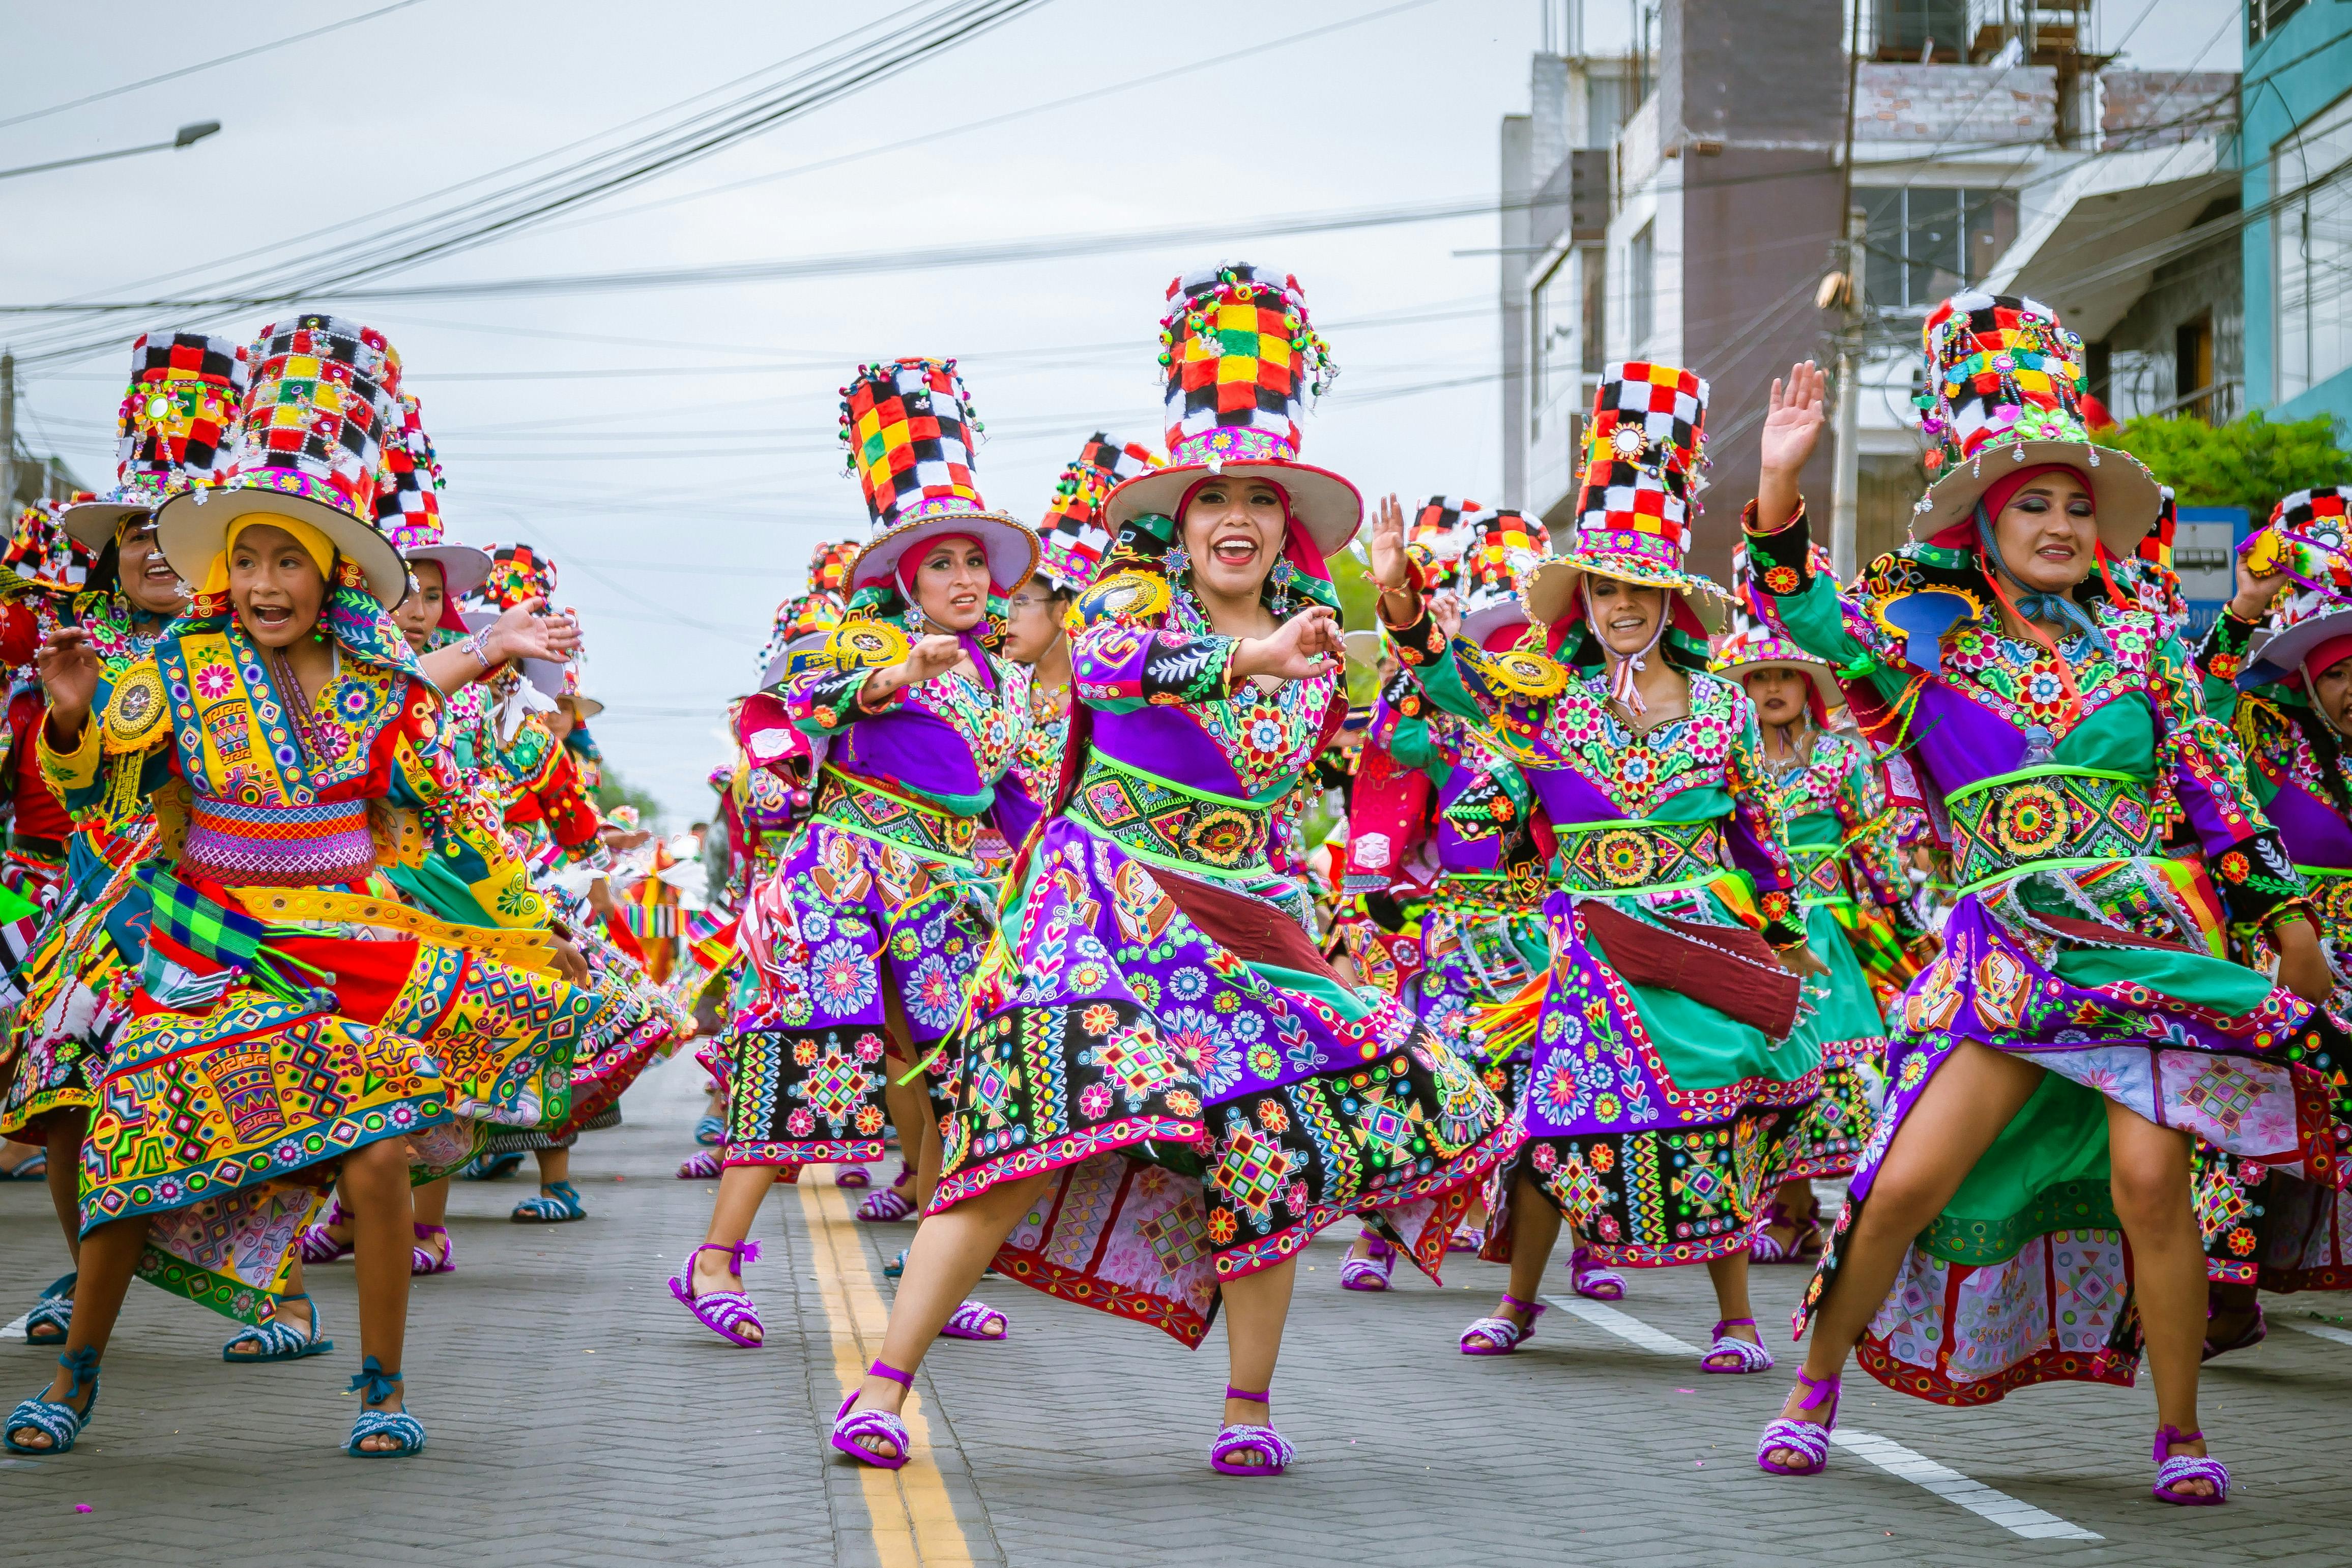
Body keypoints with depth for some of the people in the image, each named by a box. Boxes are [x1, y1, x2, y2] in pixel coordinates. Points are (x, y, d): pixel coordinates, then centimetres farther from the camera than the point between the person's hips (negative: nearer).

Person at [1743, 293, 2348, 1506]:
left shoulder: (2132, 635, 12)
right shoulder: (1929, 636, 8)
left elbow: (2214, 781, 14)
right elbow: (1805, 615, -7)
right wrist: (1779, 484, -20)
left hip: (2151, 934, 1)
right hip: (2007, 945, 0)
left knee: (2148, 1181, -14)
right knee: (1906, 1185, -9)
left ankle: (2179, 1432, 4)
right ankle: (1818, 1385, 13)